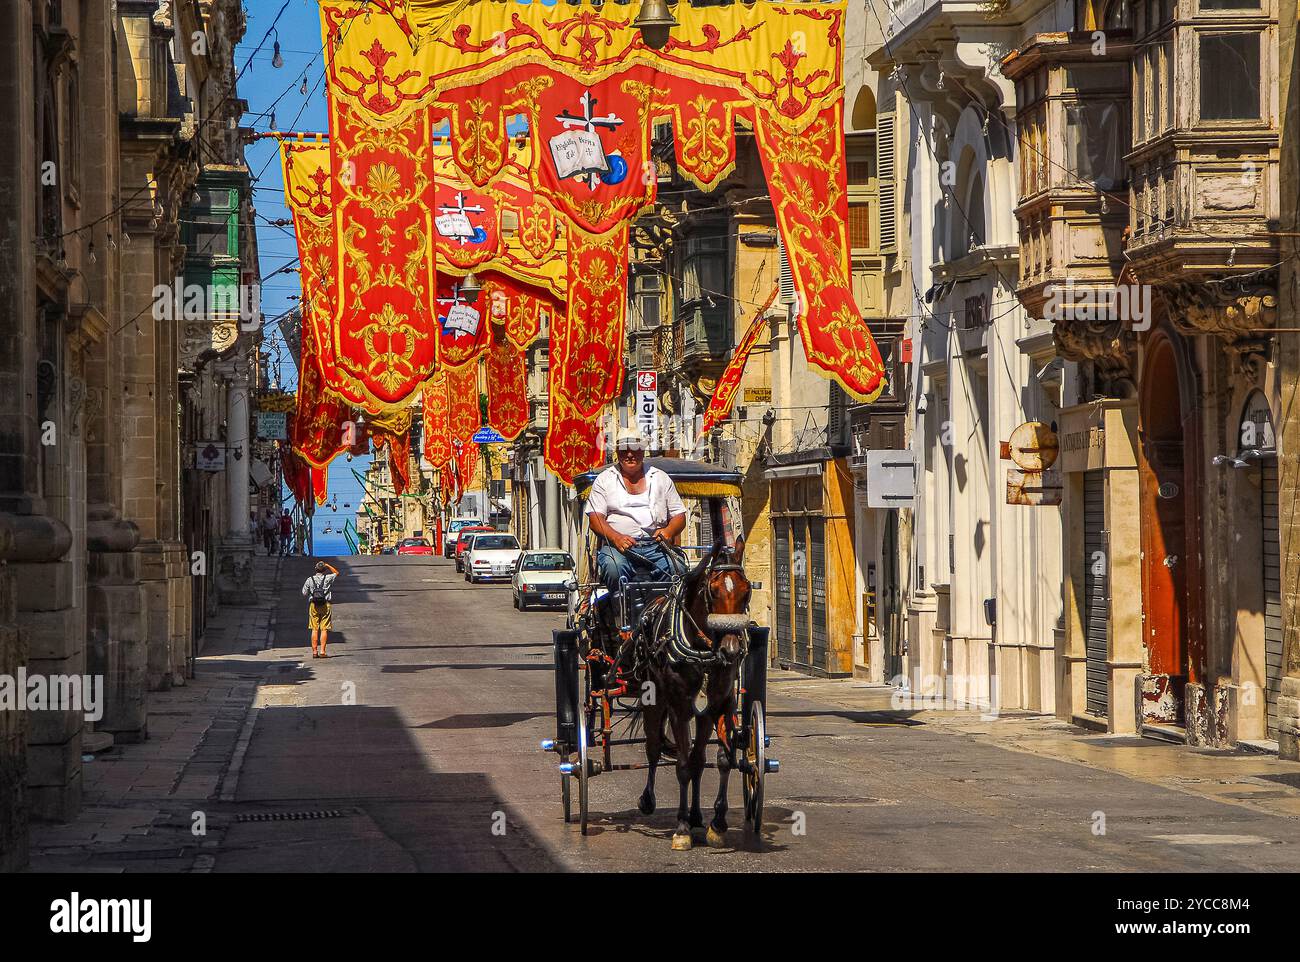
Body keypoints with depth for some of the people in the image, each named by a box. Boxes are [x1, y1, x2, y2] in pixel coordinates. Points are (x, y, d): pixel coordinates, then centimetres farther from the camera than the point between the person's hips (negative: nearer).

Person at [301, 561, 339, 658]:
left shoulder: (310, 580, 1)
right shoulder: (328, 578, -1)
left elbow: (304, 594, 5)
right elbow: (336, 572, 18)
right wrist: (327, 565, 16)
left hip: (313, 605, 1)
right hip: (326, 605, -1)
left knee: (314, 629, 5)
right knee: (324, 629, -1)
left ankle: (314, 652, 4)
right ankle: (322, 651, -7)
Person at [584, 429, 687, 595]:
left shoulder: (661, 479, 20)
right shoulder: (605, 480, 14)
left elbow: (679, 515, 18)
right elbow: (595, 518, 3)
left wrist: (668, 532, -7)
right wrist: (616, 538, -17)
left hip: (655, 544, 1)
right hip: (617, 544, -1)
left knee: (677, 570, -29)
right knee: (613, 567, -37)